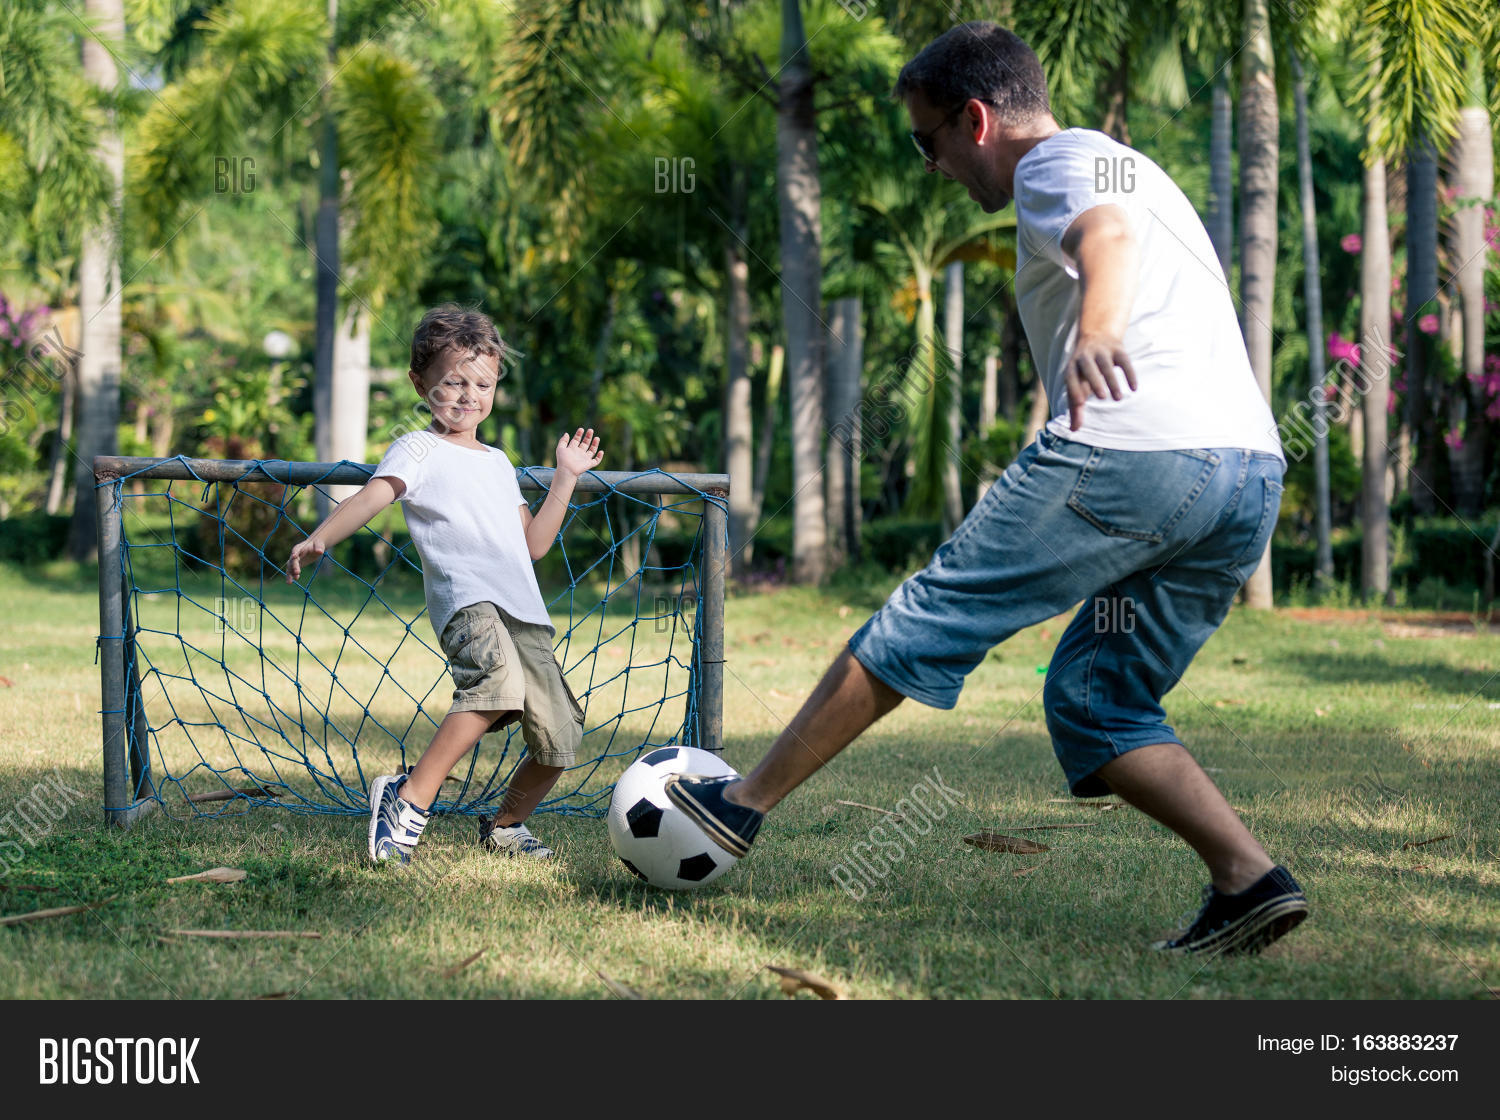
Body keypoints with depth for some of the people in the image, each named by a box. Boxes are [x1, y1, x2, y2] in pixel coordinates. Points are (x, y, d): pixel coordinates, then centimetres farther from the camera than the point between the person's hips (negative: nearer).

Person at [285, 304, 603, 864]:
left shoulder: (499, 462, 28)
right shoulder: (418, 449, 7)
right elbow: (372, 496, -11)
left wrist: (566, 476, 27)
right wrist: (320, 537, -29)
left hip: (524, 613, 7)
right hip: (466, 599, -7)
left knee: (558, 741, 3)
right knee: (498, 678, -38)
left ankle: (505, 827, 29)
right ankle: (408, 799, -31)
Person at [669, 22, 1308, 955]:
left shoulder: (1057, 161, 2)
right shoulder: (1131, 170, 32)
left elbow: (1106, 230, -22)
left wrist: (1097, 331, -42)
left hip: (1131, 450, -9)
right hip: (1253, 471, 9)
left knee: (926, 623, 3)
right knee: (1093, 702, 14)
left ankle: (744, 805, 12)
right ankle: (1250, 880, -2)